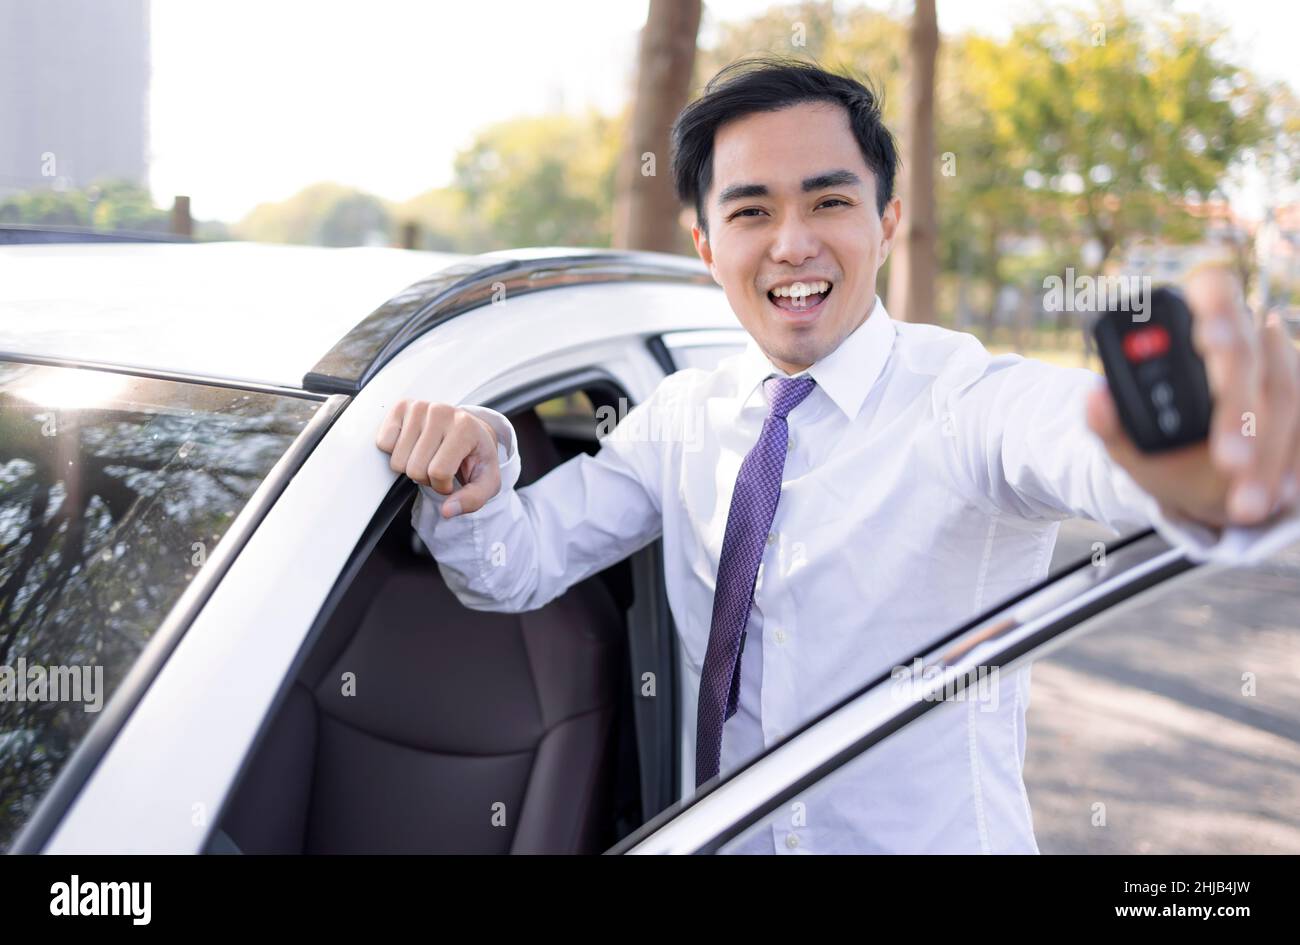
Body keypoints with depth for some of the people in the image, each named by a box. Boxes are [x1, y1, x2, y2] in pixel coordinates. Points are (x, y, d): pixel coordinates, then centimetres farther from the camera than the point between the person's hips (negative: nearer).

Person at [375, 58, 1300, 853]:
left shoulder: (967, 400, -18)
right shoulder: (683, 418, -2)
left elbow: (1079, 428, -40)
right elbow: (517, 563, -5)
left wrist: (1207, 474, -63)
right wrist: (467, 473, -28)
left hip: (937, 836, -4)